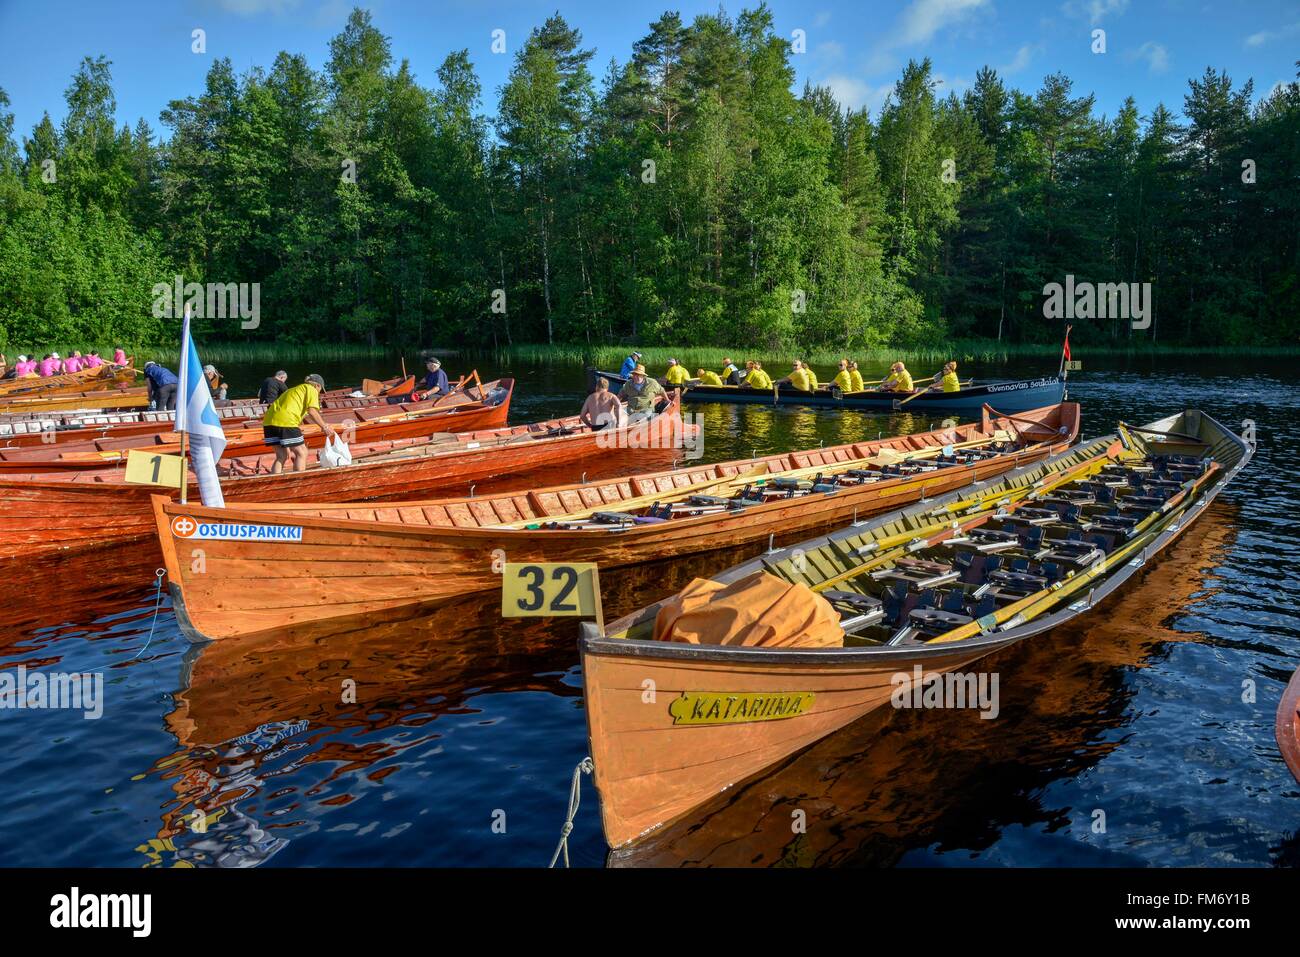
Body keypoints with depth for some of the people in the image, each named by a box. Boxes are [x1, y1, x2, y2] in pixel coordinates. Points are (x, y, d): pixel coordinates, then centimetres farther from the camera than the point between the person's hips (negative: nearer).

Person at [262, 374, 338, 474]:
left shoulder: (294, 390, 34)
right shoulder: (311, 389, 11)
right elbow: (312, 411, -6)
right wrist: (324, 427, 2)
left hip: (269, 421, 8)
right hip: (286, 421, -8)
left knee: (282, 456, 14)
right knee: (301, 453, 4)